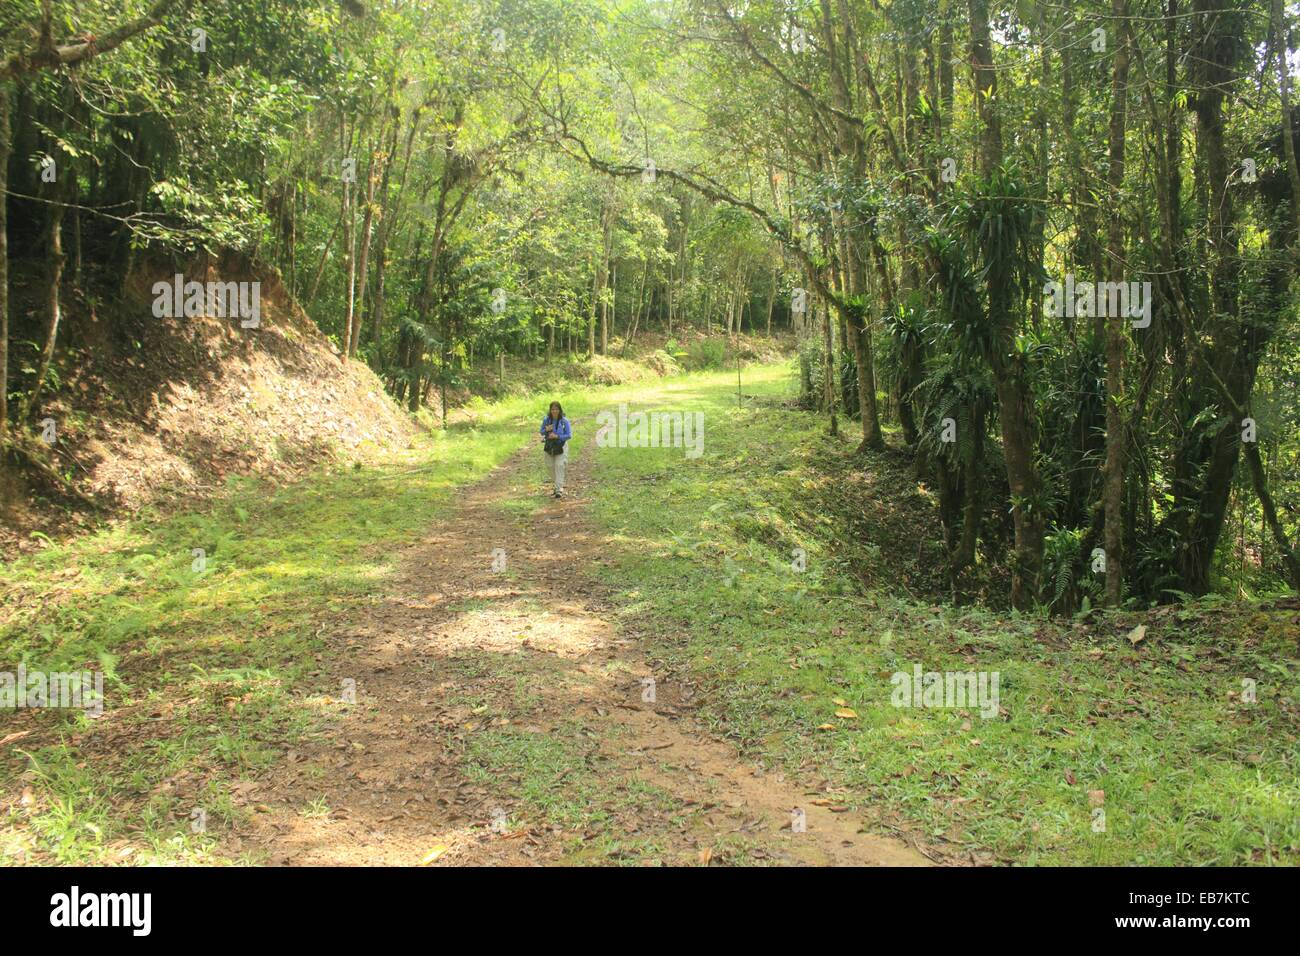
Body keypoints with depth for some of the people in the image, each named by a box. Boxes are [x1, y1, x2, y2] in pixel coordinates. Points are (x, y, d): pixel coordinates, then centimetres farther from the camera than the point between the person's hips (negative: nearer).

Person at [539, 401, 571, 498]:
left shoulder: (564, 421, -13)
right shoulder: (546, 420, -4)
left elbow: (569, 435, -11)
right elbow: (541, 432, 7)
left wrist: (557, 436, -23)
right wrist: (546, 430, -15)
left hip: (561, 447, -4)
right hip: (549, 446, 4)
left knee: (559, 466, -12)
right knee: (551, 467, 12)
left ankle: (559, 490, -12)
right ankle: (557, 485, 31)